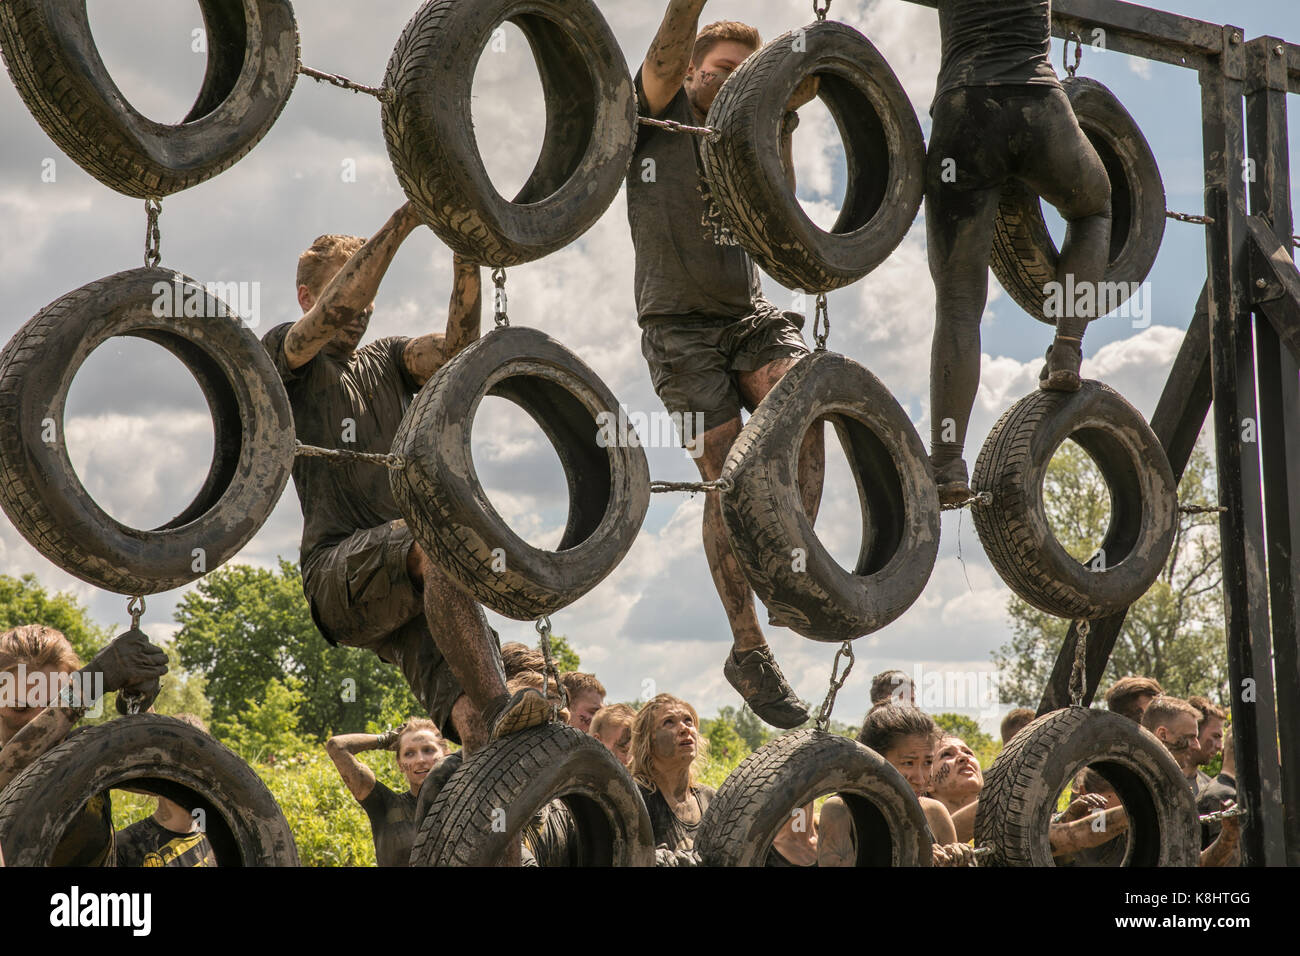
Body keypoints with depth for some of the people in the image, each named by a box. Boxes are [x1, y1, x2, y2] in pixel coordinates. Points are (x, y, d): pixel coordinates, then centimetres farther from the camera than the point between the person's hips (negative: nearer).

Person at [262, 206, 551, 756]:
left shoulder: (388, 361, 25)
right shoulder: (283, 353, 11)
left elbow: (456, 348, 4)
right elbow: (337, 309, -12)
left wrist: (467, 258, -12)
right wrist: (407, 217, -16)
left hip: (405, 582, 5)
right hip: (338, 571, -5)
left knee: (453, 691, -21)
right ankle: (496, 710, -45)